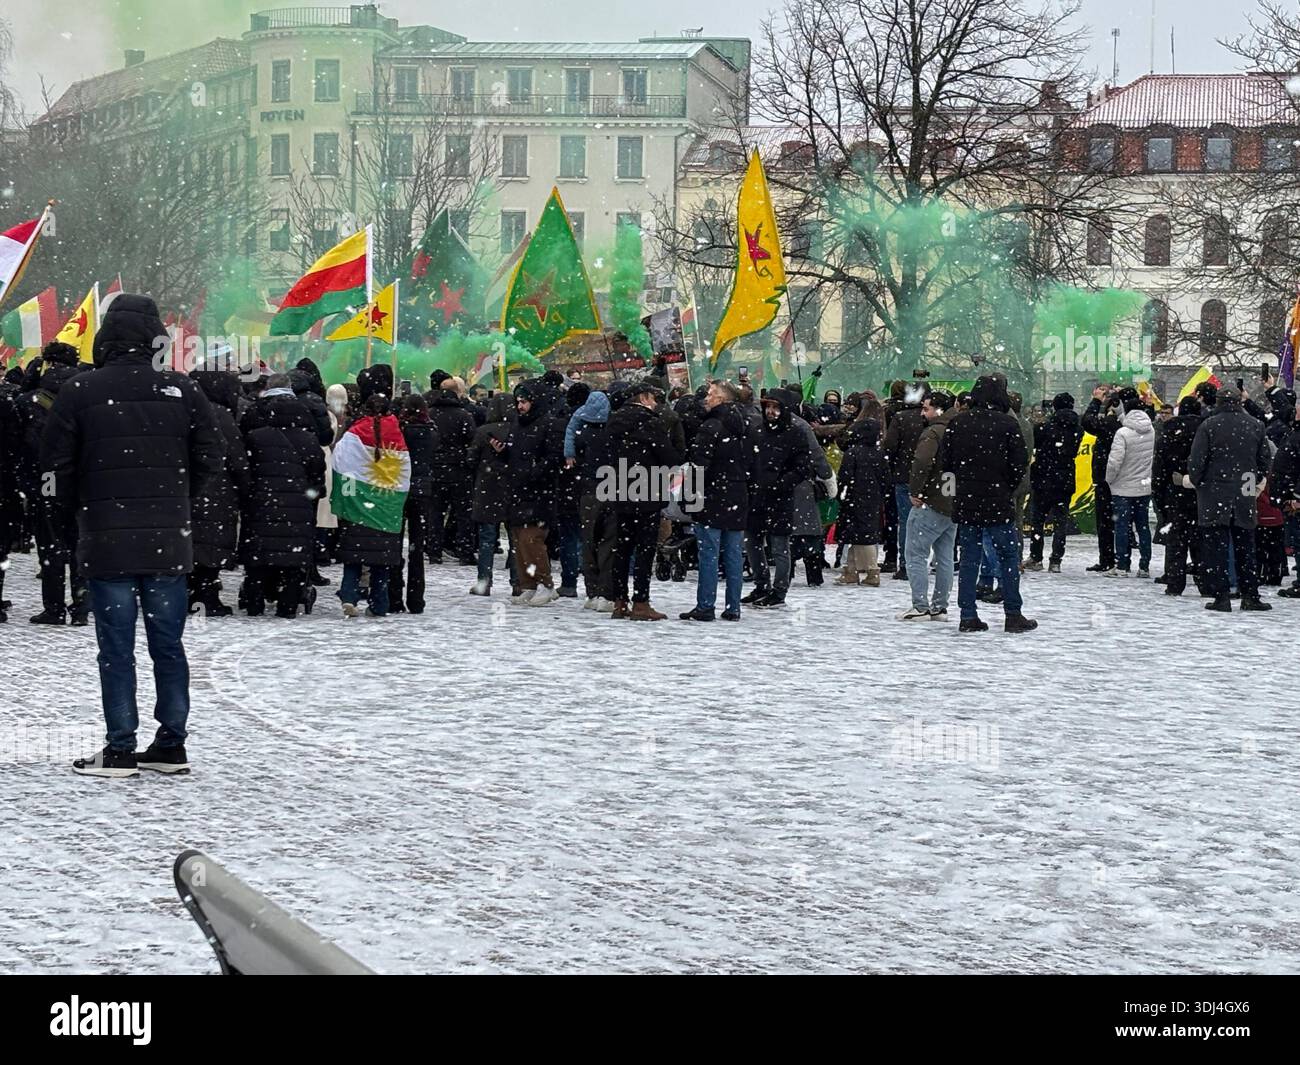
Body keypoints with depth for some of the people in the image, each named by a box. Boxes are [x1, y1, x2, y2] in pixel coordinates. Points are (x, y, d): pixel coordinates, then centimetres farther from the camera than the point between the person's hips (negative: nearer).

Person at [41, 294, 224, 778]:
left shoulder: (80, 391, -7)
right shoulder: (182, 390, -1)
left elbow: (56, 460, -3)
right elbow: (210, 456, 3)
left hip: (106, 541, -2)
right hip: (167, 541, 2)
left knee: (116, 648, 2)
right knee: (168, 644, 11)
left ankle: (120, 750, 1)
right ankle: (171, 745, 14)